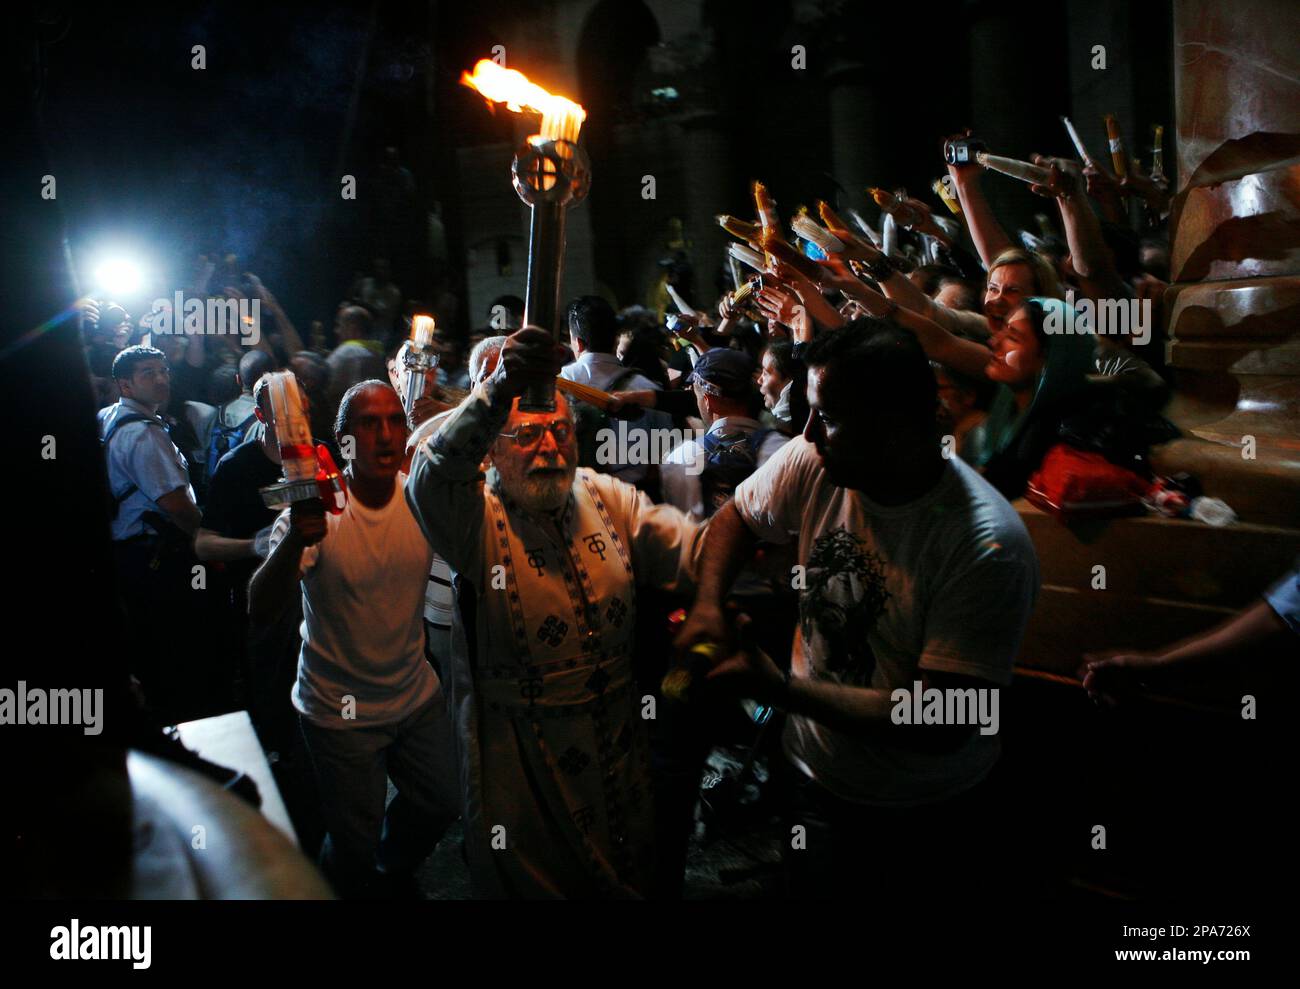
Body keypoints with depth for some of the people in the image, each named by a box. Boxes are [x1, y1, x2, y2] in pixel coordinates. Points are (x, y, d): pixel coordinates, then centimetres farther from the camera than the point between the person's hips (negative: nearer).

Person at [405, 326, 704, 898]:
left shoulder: (607, 498, 1)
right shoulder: (476, 519, -13)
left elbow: (692, 550, -8)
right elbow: (432, 480, -35)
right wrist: (499, 390, -50)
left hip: (618, 741, 4)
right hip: (519, 760, -4)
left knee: (631, 875, 24)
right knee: (532, 879, 16)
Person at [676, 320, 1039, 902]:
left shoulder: (990, 548, -30)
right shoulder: (812, 464, -15)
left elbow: (941, 726, -30)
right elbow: (736, 517, 6)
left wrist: (781, 689, -28)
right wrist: (707, 604, -13)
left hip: (929, 813, -4)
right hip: (815, 775, 4)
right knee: (810, 888, 23)